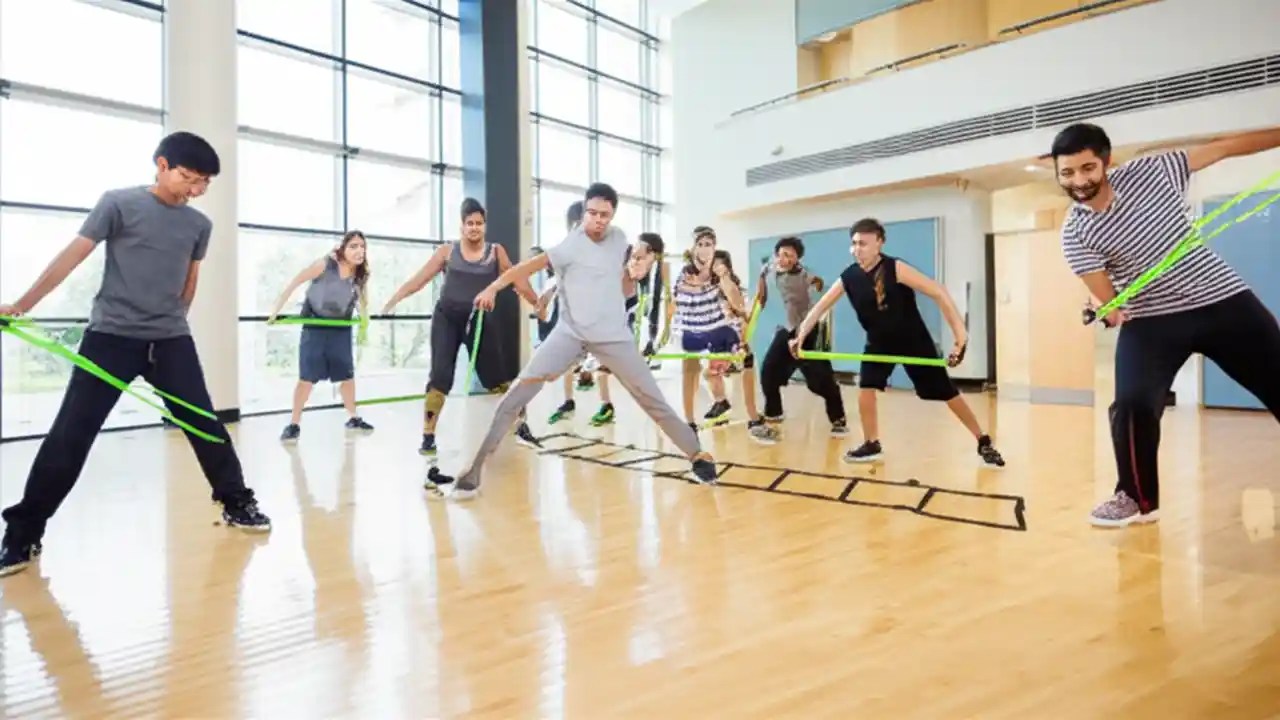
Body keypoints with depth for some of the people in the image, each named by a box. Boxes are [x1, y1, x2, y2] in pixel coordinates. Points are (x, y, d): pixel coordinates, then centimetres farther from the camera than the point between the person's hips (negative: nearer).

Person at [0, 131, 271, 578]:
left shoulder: (199, 224, 8)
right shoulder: (118, 203, -3)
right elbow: (73, 255, -5)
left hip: (171, 341, 3)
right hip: (110, 336, -3)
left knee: (205, 424, 5)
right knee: (70, 435, -2)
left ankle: (237, 503, 19)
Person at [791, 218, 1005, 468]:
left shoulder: (895, 268, -26)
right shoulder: (849, 277, -12)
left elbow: (939, 293, -29)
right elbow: (821, 306, -8)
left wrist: (960, 336, -35)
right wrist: (800, 336, -20)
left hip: (914, 340, -3)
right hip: (879, 341, 4)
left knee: (946, 392, 1)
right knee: (865, 387, -13)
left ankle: (984, 443, 18)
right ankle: (872, 445, 7)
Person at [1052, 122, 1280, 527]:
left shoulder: (1150, 172, -6)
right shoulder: (1075, 233, -11)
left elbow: (1222, 149, 5)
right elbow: (1107, 297, -15)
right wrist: (1113, 311, -35)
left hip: (1224, 299, 2)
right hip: (1152, 320, -2)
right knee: (1133, 403, -19)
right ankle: (1137, 498, 3)